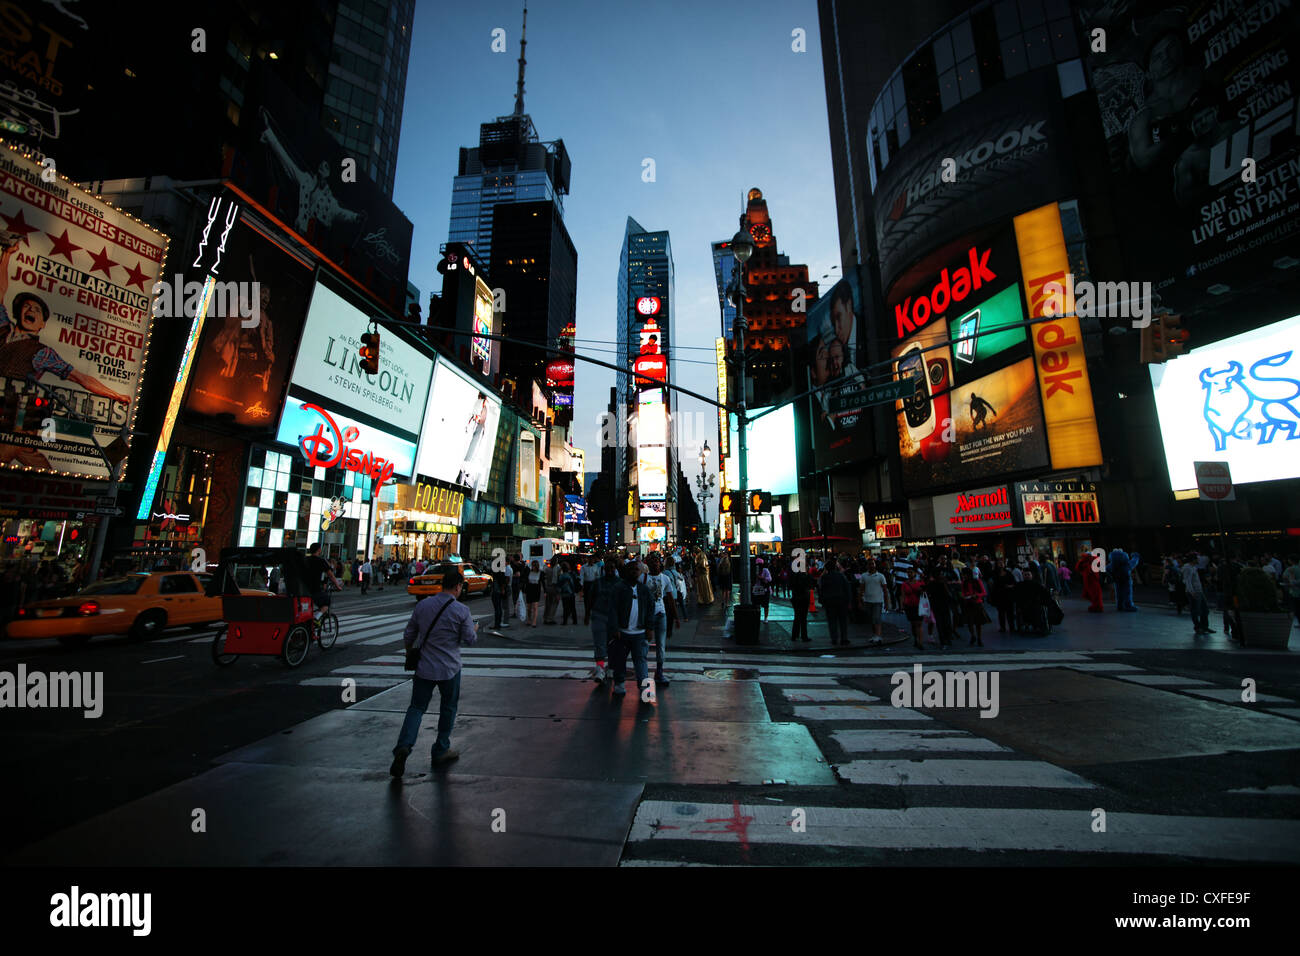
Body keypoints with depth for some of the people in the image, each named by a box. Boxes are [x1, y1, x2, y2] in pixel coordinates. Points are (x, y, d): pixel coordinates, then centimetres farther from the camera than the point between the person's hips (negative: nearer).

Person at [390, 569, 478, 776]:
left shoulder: (422, 605, -1)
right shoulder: (461, 610, -13)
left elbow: (409, 634, 7)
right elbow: (470, 640, -8)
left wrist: (409, 653, 25)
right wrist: (474, 630, 14)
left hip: (424, 667, 3)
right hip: (449, 668, -3)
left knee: (416, 708, 11)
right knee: (448, 708, 15)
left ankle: (404, 745, -10)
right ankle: (441, 751, 24)